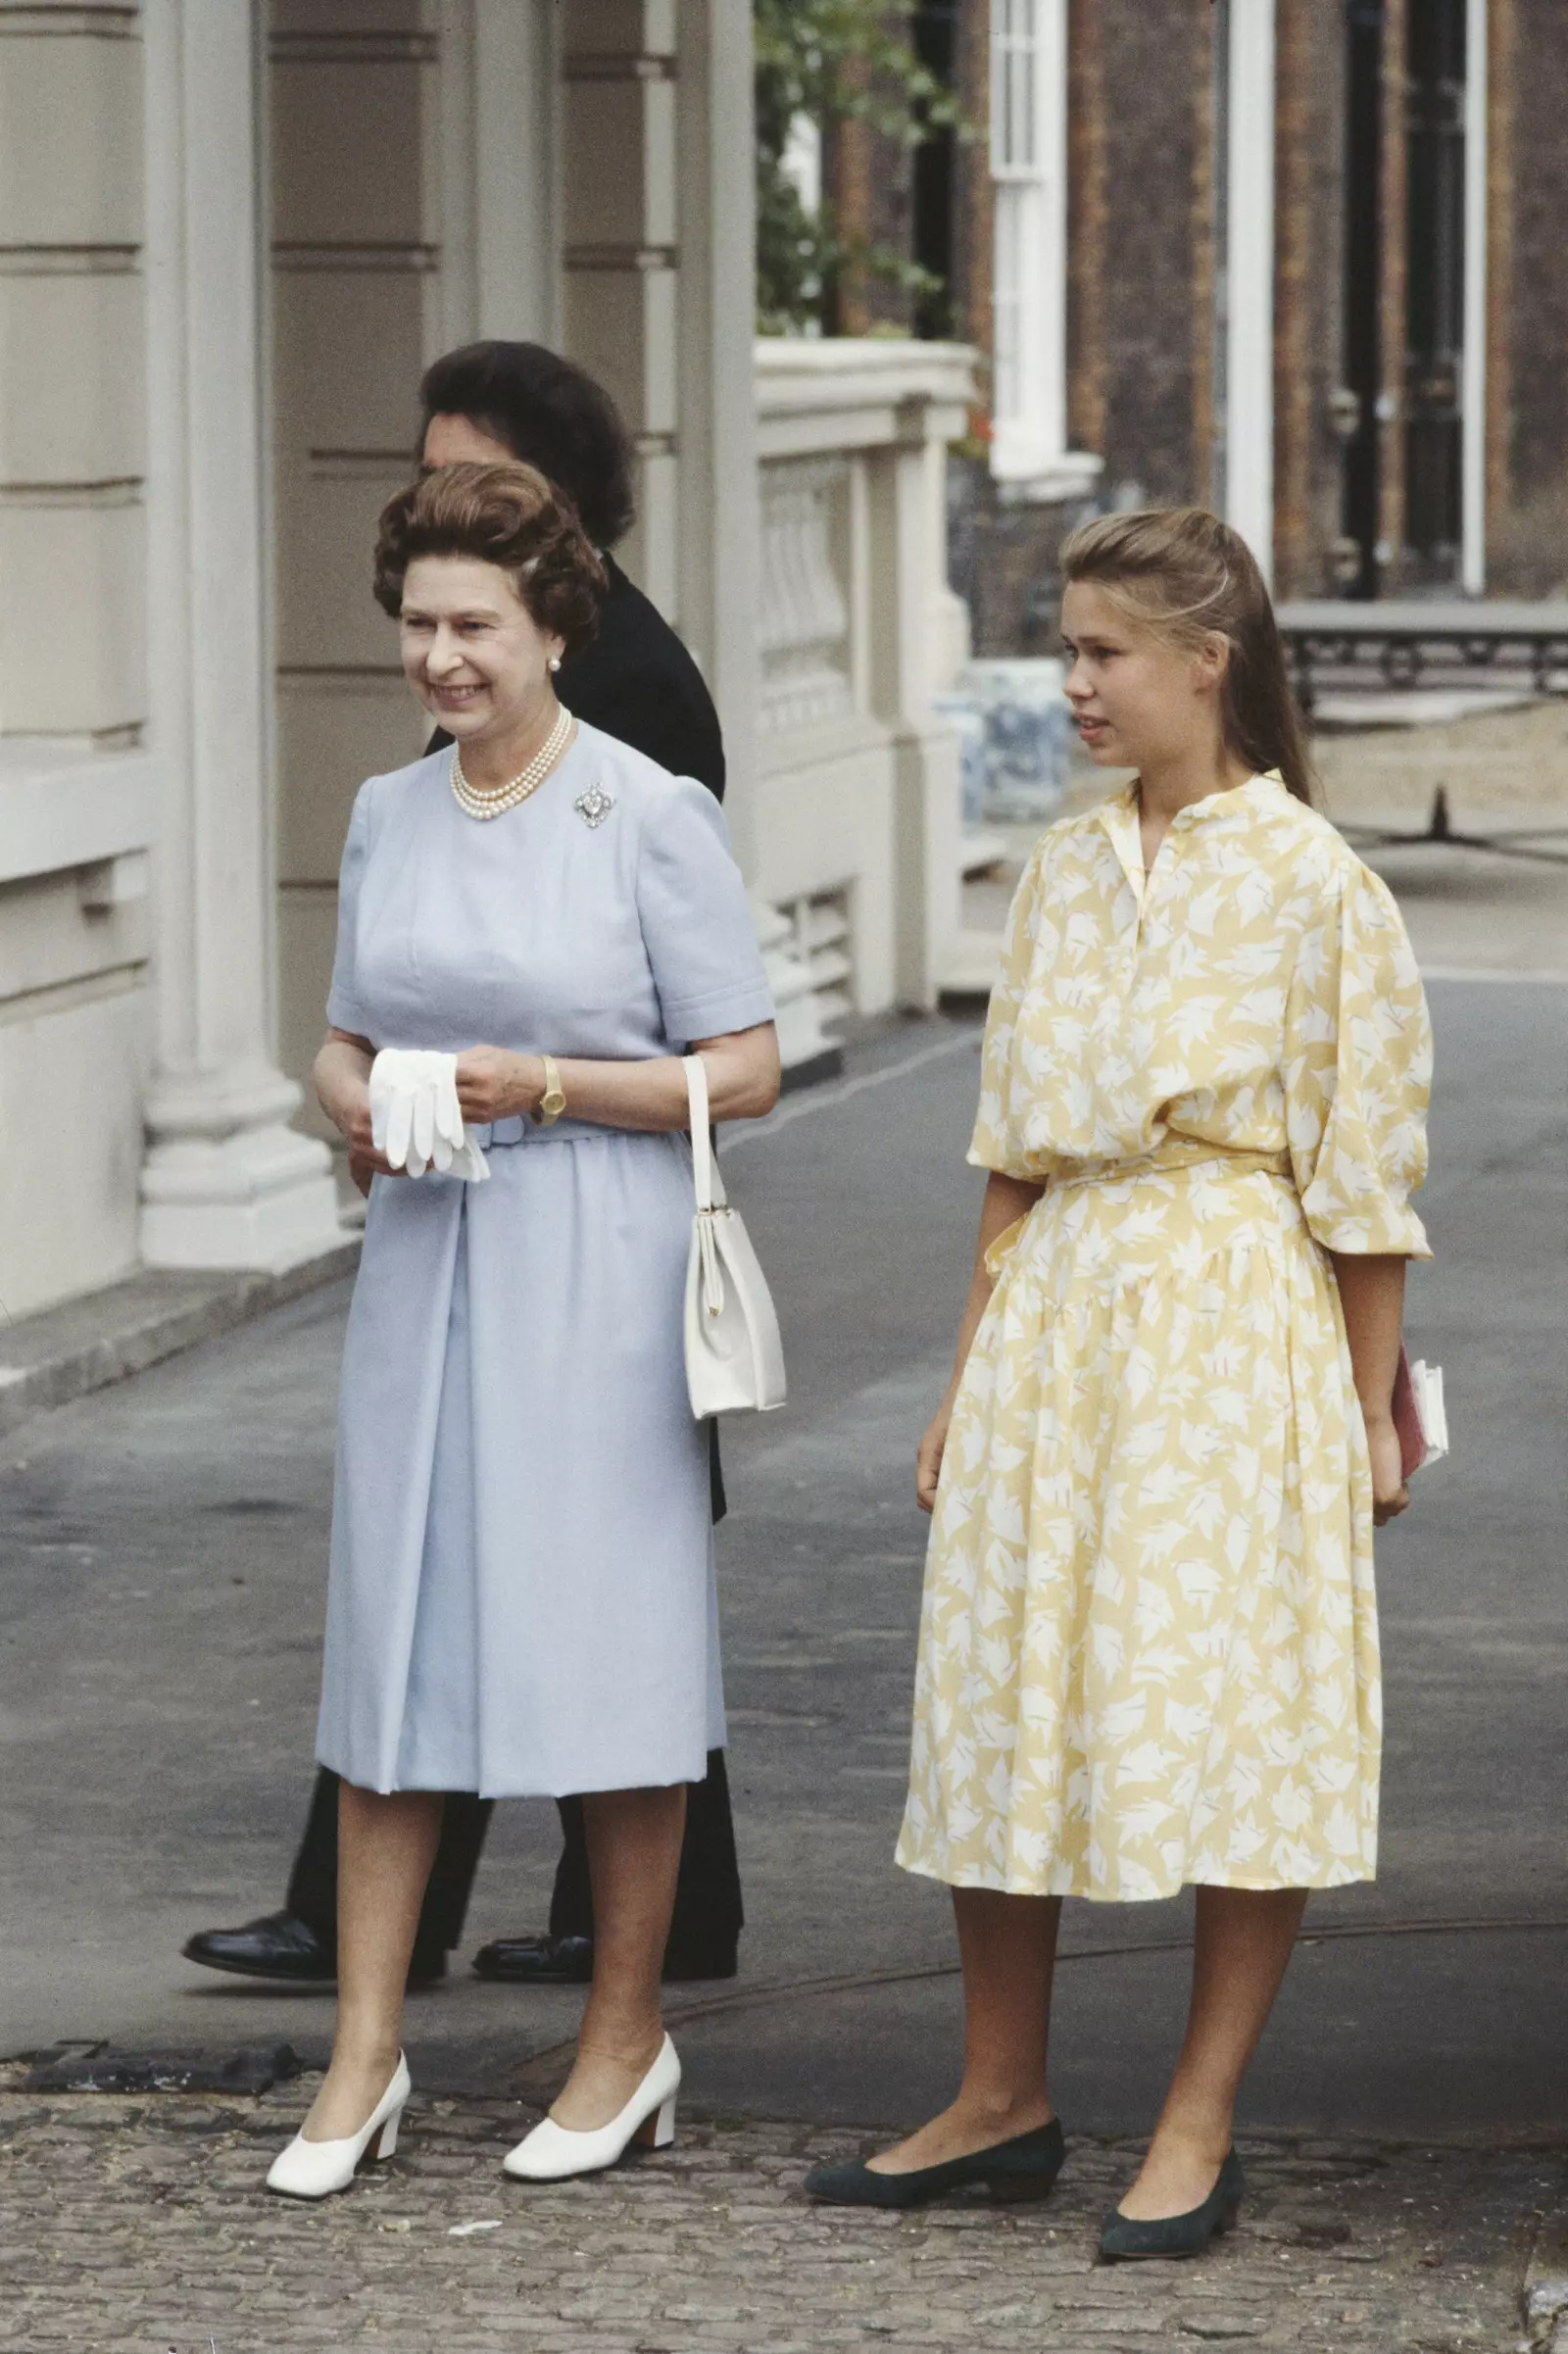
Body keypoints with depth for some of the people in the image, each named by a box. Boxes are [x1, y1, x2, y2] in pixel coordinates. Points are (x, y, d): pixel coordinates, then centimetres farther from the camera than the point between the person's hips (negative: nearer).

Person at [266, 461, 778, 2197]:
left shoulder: (649, 816, -7)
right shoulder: (388, 814, 9)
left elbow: (744, 1071, -7)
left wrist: (544, 1087, -17)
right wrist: (357, 1109, -5)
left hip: (592, 1269, -5)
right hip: (422, 1258, 5)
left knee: (605, 1643, 2)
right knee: (391, 1635, 4)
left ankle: (628, 2038, 16)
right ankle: (364, 2054, 9)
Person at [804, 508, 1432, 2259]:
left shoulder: (1309, 881, -7)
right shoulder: (1062, 874, 10)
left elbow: (1367, 1174, -5)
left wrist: (1372, 1410, -6)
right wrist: (969, 1377, 14)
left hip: (1229, 1322, -6)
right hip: (1052, 1308, 6)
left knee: (1231, 1710, -3)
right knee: (1004, 1700, 8)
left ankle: (1198, 2130, 5)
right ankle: (1001, 2101, 19)